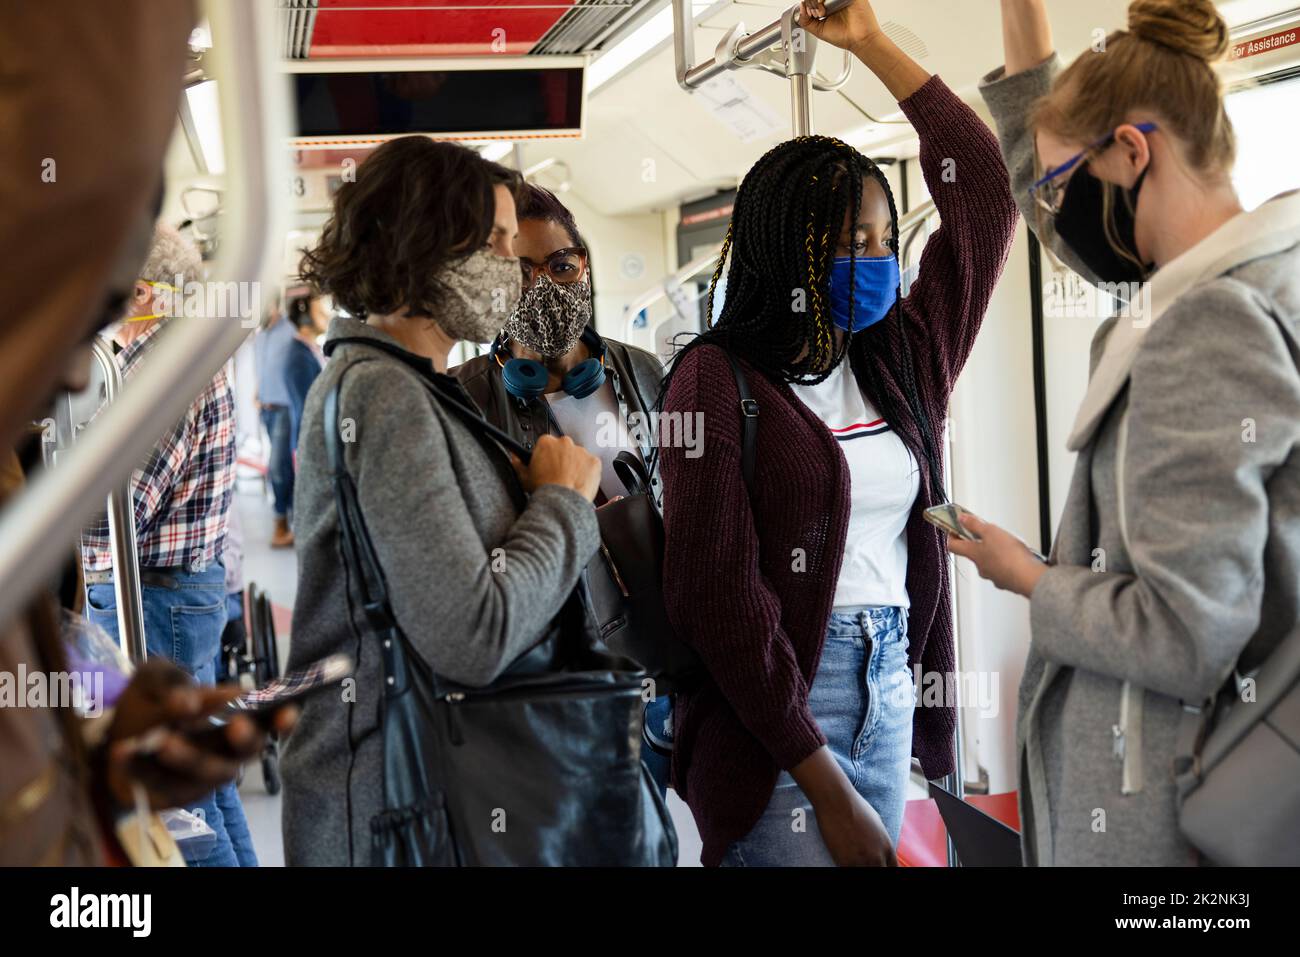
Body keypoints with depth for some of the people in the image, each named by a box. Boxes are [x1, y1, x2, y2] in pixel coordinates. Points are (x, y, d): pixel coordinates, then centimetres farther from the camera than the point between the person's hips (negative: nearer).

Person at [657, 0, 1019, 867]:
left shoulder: (905, 361, 7)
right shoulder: (718, 378, -10)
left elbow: (985, 195, 11)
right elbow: (718, 589, -15)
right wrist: (827, 787, -15)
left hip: (891, 694, 6)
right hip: (771, 705, -6)